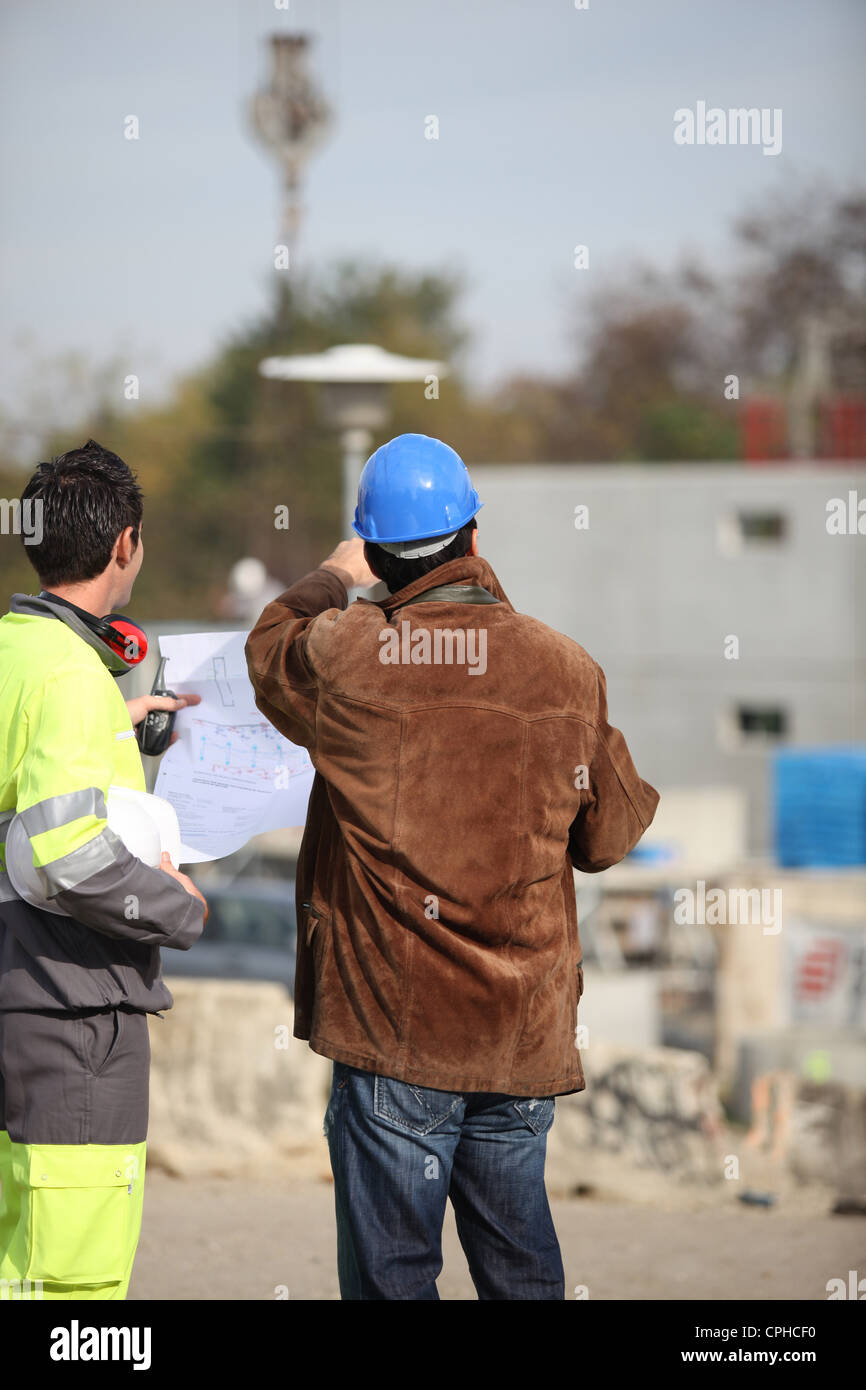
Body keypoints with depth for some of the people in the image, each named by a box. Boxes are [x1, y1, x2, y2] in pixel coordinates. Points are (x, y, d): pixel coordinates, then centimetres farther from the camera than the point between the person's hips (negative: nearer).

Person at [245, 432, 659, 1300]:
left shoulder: (344, 658, -10)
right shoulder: (569, 671, -2)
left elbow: (269, 646, 15)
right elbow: (608, 836, 10)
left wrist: (331, 581, 35)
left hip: (394, 1030, -3)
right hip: (526, 1033, 3)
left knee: (390, 1270, 2)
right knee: (520, 1264, 14)